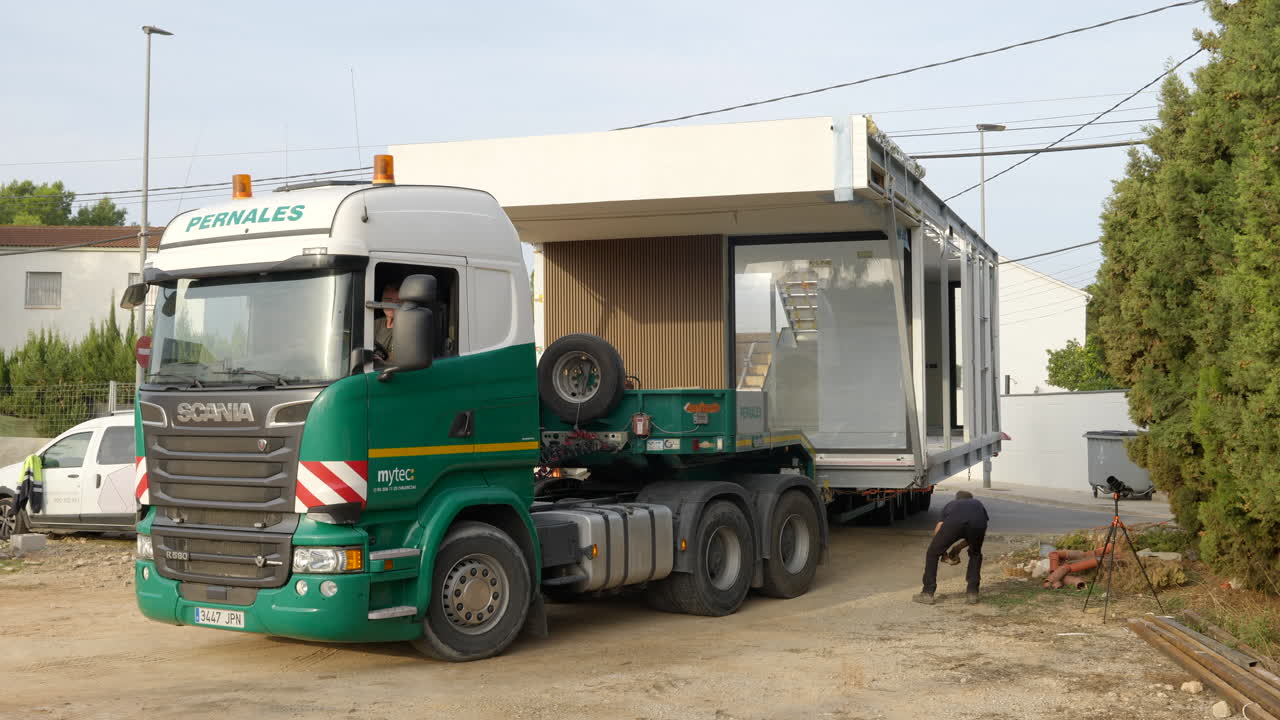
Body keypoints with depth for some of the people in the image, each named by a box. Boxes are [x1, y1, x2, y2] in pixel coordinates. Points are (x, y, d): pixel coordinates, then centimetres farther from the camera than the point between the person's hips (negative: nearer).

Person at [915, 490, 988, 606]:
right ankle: (972, 593, 26)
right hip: (977, 523, 1)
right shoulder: (978, 504, 44)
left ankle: (927, 593, 17)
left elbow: (939, 527, 34)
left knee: (932, 554, 19)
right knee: (975, 555, 31)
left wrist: (943, 552, 47)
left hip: (954, 523, -1)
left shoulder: (950, 505, 42)